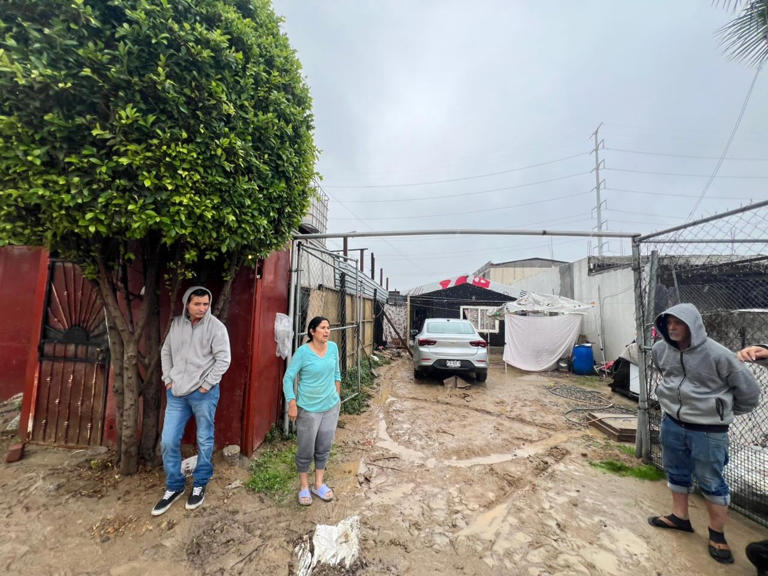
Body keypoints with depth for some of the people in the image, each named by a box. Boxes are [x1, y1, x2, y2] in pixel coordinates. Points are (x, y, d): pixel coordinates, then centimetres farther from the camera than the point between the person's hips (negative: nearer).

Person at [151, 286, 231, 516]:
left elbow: (223, 359, -12)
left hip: (204, 394, -4)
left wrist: (207, 384, -13)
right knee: (168, 442, 8)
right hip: (176, 393, 4)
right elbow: (166, 351, 15)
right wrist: (168, 379, 5)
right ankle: (174, 487, 30)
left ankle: (200, 484, 31)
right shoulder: (177, 323, 4)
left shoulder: (216, 327, -11)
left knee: (204, 441, 9)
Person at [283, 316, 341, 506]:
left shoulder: (333, 348, -4)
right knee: (306, 450, 10)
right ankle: (304, 486, 33)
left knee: (324, 448, 16)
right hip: (309, 409, -4)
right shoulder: (303, 352, -18)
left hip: (331, 406, 4)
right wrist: (292, 404, -15)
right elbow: (288, 378, -12)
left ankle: (318, 484, 36)